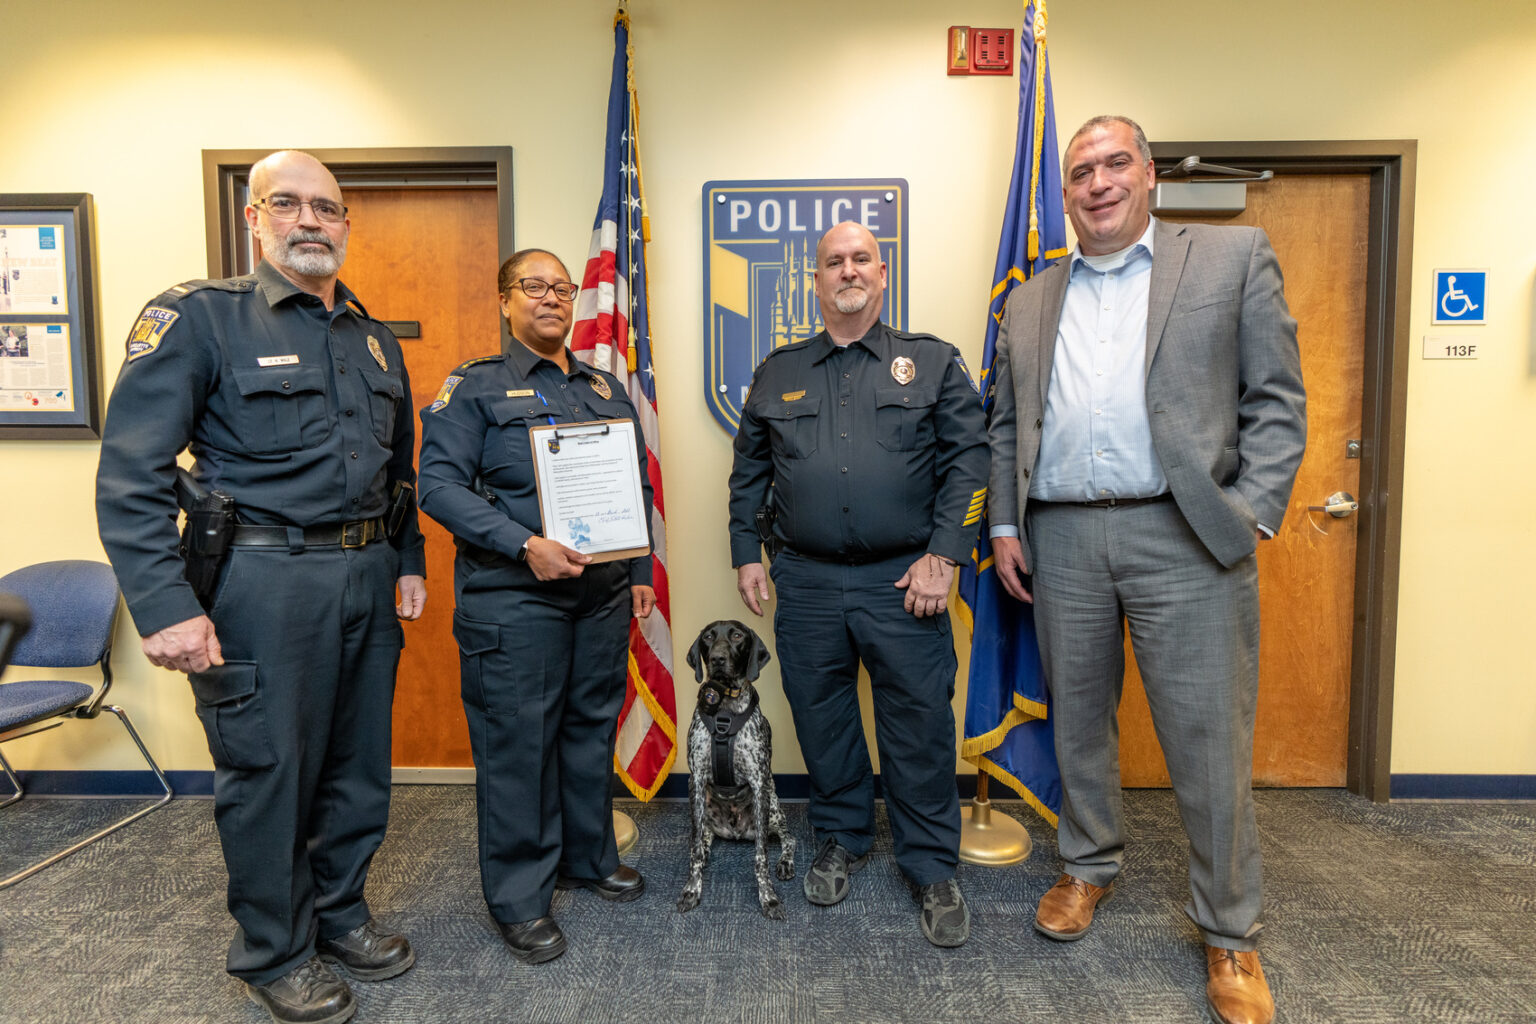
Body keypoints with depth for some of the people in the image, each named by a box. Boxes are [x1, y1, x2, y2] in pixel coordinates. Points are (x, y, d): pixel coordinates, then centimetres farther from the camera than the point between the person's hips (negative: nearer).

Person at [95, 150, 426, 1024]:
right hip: (263, 583, -6)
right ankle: (277, 953, 28)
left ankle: (340, 914, 37)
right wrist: (166, 606, -19)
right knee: (268, 772, 7)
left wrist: (409, 560, 13)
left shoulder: (377, 339, 13)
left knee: (360, 761, 15)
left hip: (366, 580, 6)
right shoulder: (198, 317, -6)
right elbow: (131, 476, -12)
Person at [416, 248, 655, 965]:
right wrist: (525, 545, -21)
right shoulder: (474, 387, -1)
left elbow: (640, 488, 17)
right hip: (513, 597, -5)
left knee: (593, 728, 15)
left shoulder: (608, 390, 15)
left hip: (604, 594, 6)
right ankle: (520, 897, 17)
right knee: (517, 742, 2)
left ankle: (588, 858, 34)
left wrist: (642, 573, 12)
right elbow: (439, 483, -12)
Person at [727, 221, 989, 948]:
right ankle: (841, 839, 33)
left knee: (920, 722, 2)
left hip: (902, 580, -2)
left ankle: (930, 867, 20)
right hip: (806, 582, 3)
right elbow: (748, 472, 16)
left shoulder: (932, 362, 6)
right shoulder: (777, 373, 13)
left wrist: (942, 555, -9)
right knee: (822, 717, 12)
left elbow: (968, 461, -1)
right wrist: (747, 554, 9)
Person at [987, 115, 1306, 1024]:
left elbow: (1278, 402, 1)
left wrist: (1251, 513, -8)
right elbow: (1007, 427, 16)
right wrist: (1005, 525, 7)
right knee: (1078, 720, 15)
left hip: (1185, 537, -3)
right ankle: (1091, 865, 37)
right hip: (1061, 540, 4)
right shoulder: (1032, 302, 15)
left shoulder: (1235, 258, 6)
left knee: (1209, 743, 2)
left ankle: (1232, 933, 22)